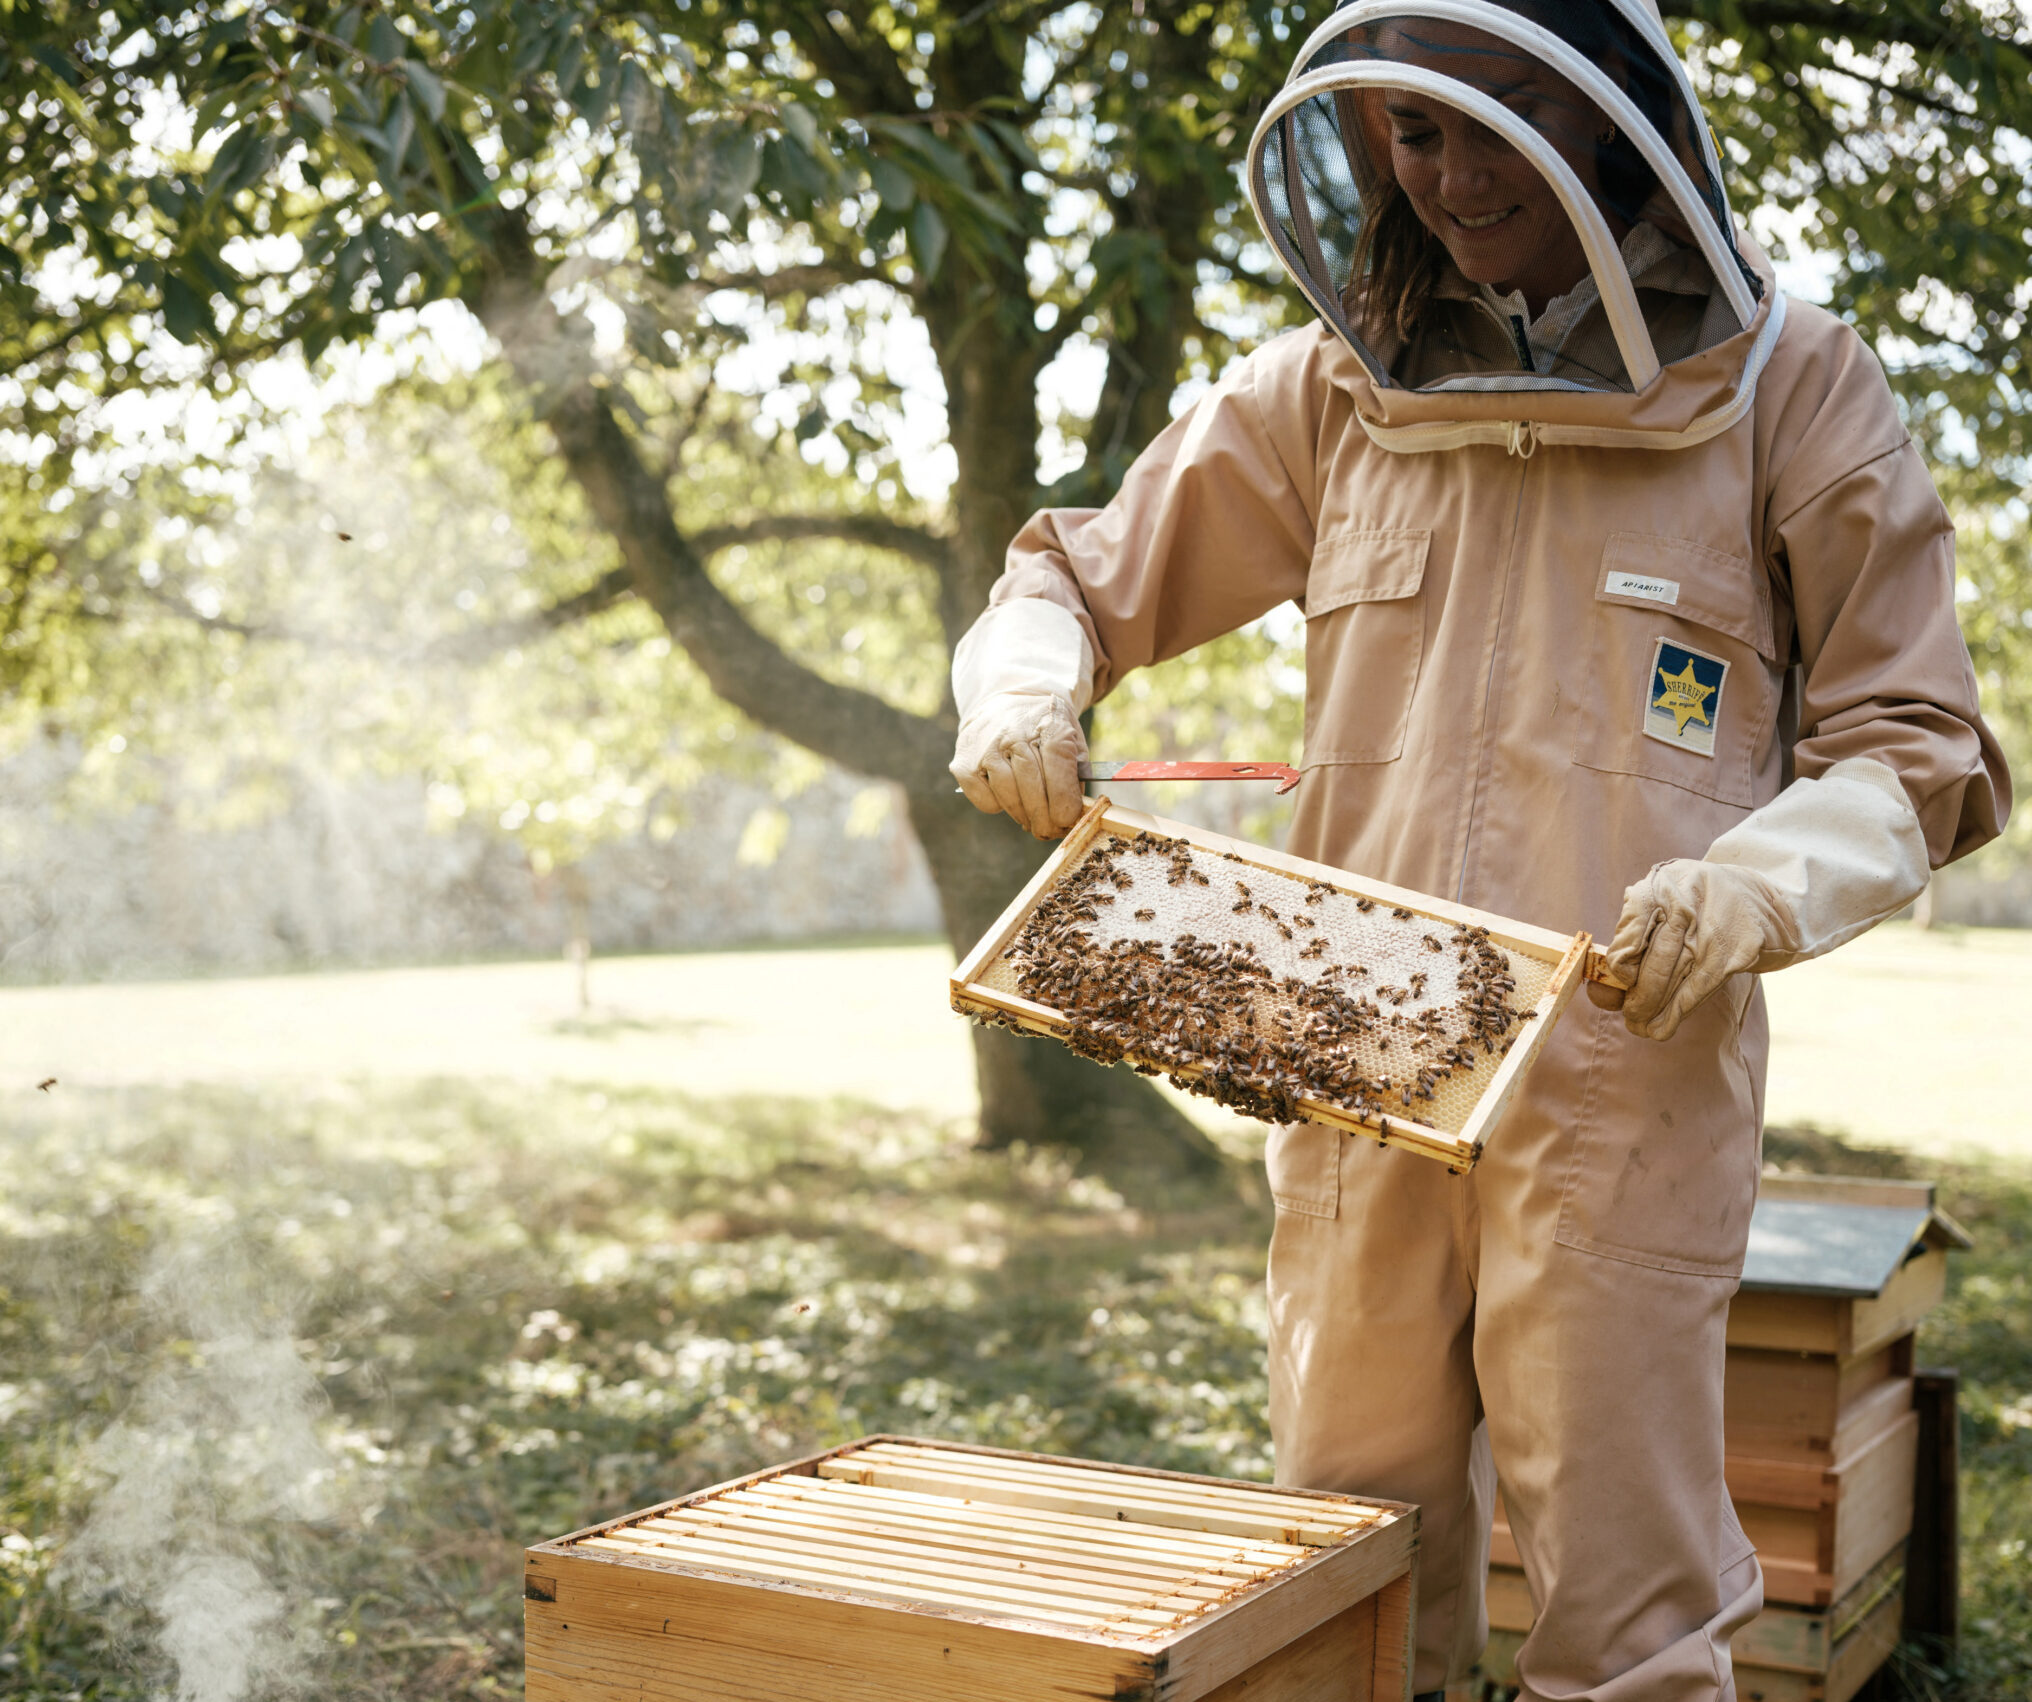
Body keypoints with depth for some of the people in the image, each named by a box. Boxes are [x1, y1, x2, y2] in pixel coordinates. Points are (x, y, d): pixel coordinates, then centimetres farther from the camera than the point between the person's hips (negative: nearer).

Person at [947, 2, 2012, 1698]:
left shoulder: (1787, 388, 2)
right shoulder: (1340, 388, 10)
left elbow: (1914, 748, 3)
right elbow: (1078, 575, 18)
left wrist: (1763, 880, -17)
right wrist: (1020, 698, -4)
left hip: (1626, 1094, -3)